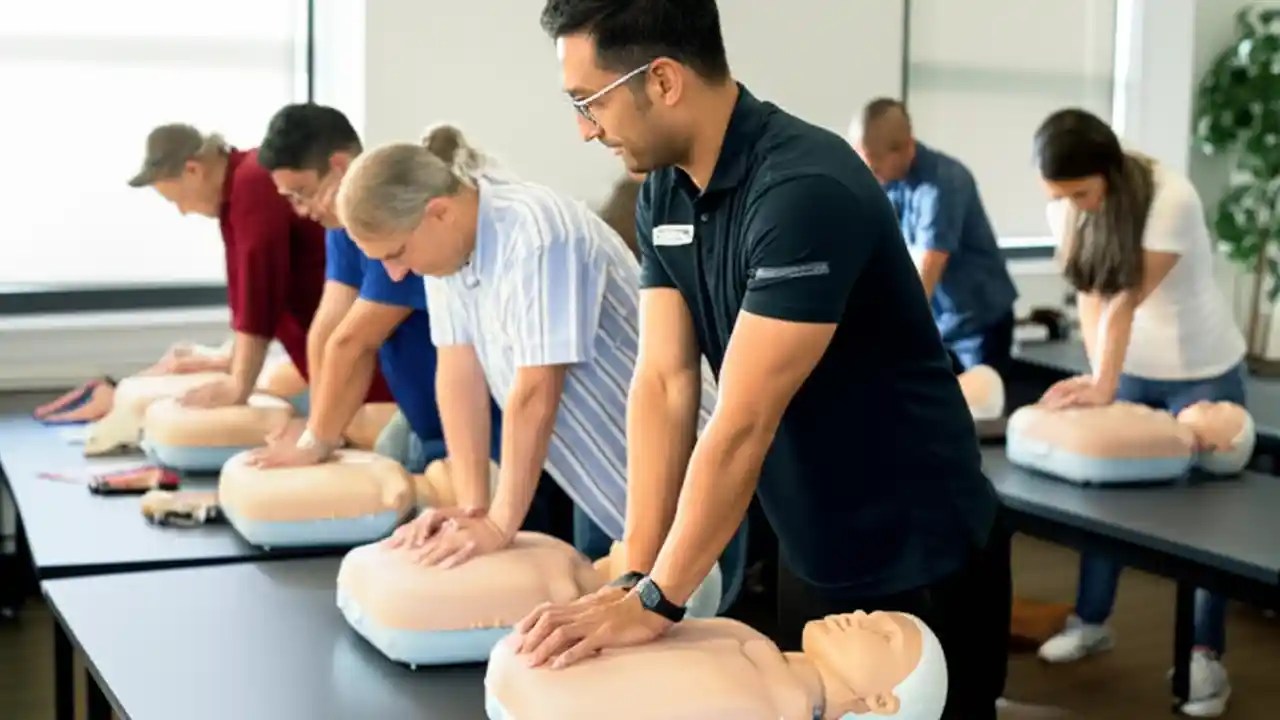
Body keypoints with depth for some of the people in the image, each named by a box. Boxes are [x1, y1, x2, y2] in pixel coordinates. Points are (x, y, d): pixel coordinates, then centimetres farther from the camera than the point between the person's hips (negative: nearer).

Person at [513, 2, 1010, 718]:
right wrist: (636, 575, -12)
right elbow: (662, 385, -6)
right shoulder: (666, 193, -2)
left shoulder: (805, 191, -27)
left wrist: (657, 602, -24)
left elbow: (743, 424, -28)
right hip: (813, 555, 7)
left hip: (917, 563, -7)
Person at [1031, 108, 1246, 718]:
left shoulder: (1170, 199, -27)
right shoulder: (1066, 207, -10)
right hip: (1130, 369, 5)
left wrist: (1102, 386, -33)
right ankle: (1091, 621, 23)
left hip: (1202, 373, -5)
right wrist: (1098, 378, -17)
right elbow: (1091, 297, -8)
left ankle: (1207, 656, 5)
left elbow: (1127, 301, -30)